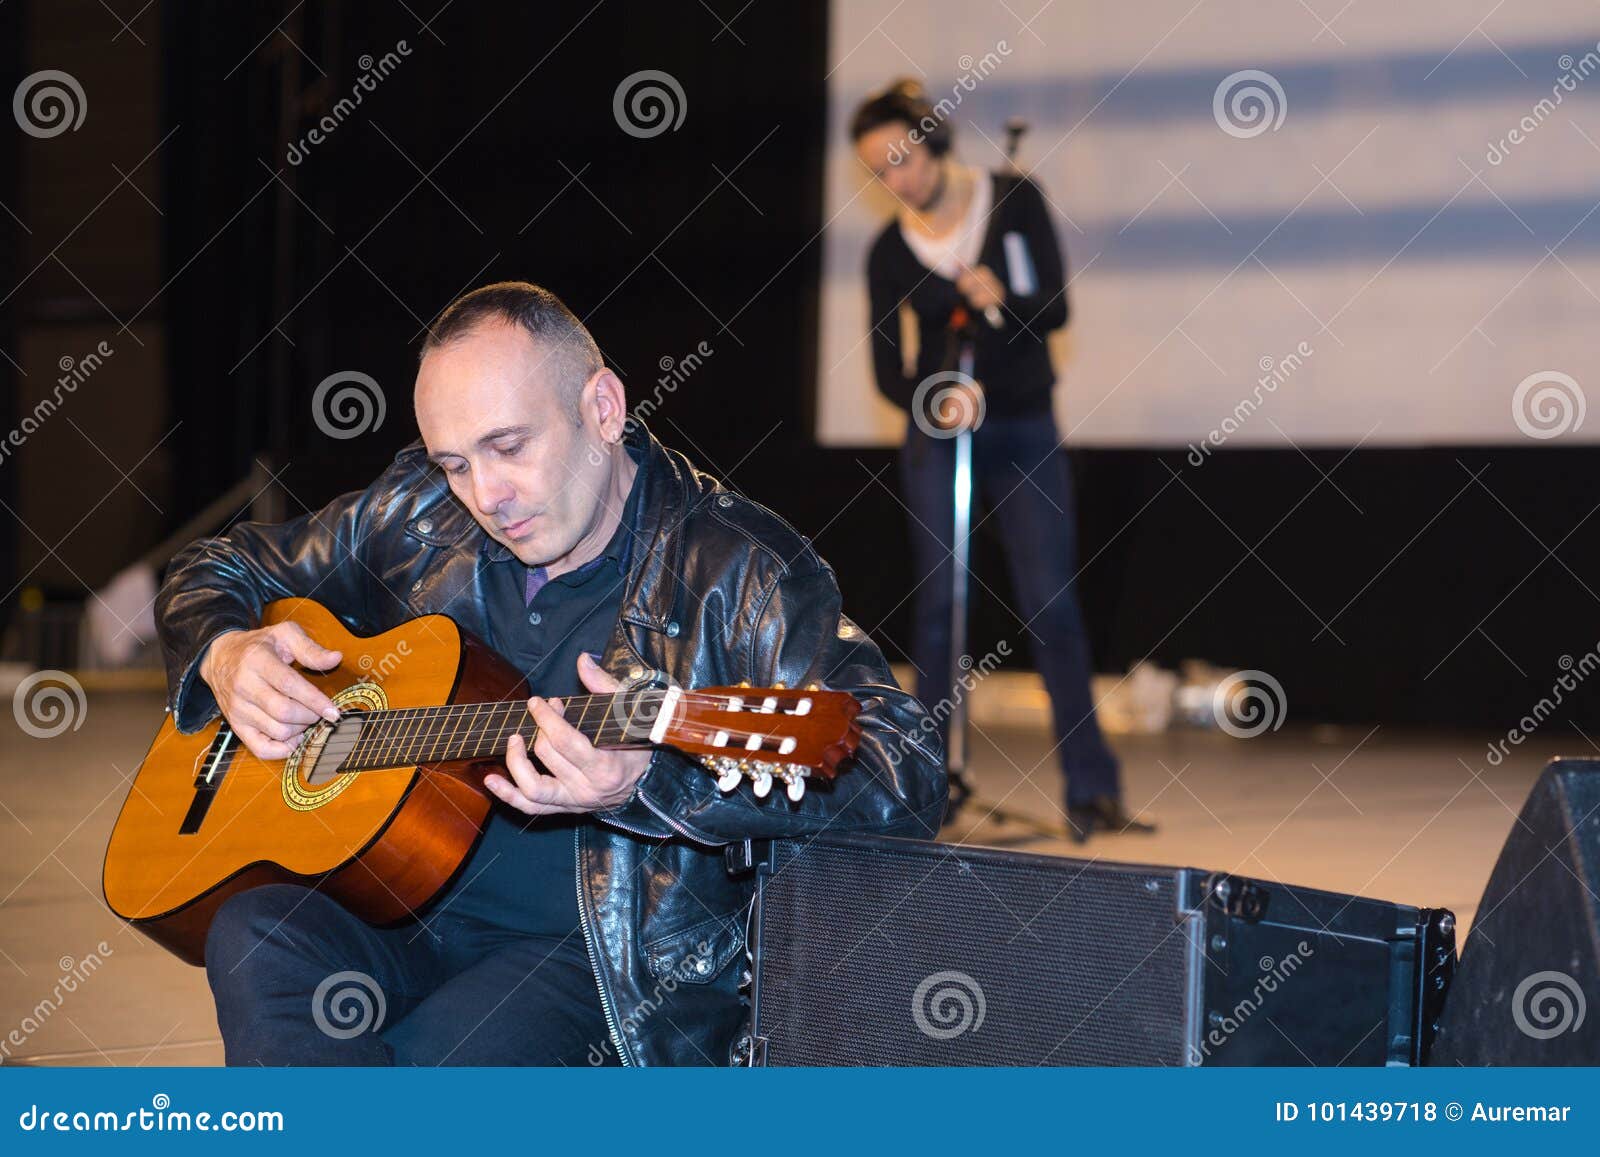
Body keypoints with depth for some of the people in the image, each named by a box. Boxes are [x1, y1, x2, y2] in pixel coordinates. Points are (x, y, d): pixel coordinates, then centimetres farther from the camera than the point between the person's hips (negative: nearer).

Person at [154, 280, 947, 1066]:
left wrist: (651, 784, -36)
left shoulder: (736, 570, -10)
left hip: (615, 955, -6)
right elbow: (216, 569, 23)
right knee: (254, 937, -27)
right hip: (405, 912, 6)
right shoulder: (417, 517, 7)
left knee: (426, 1059, -35)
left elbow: (907, 780, -23)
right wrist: (225, 656, -2)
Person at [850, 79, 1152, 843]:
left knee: (1051, 606, -8)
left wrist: (1001, 302, -31)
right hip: (939, 436, 1)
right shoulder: (890, 251, -2)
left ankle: (1092, 792, -8)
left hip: (1025, 433, -1)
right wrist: (933, 399, -25)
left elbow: (1054, 308, -10)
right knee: (936, 606, -1)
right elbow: (886, 371, -4)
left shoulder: (1013, 201, -4)